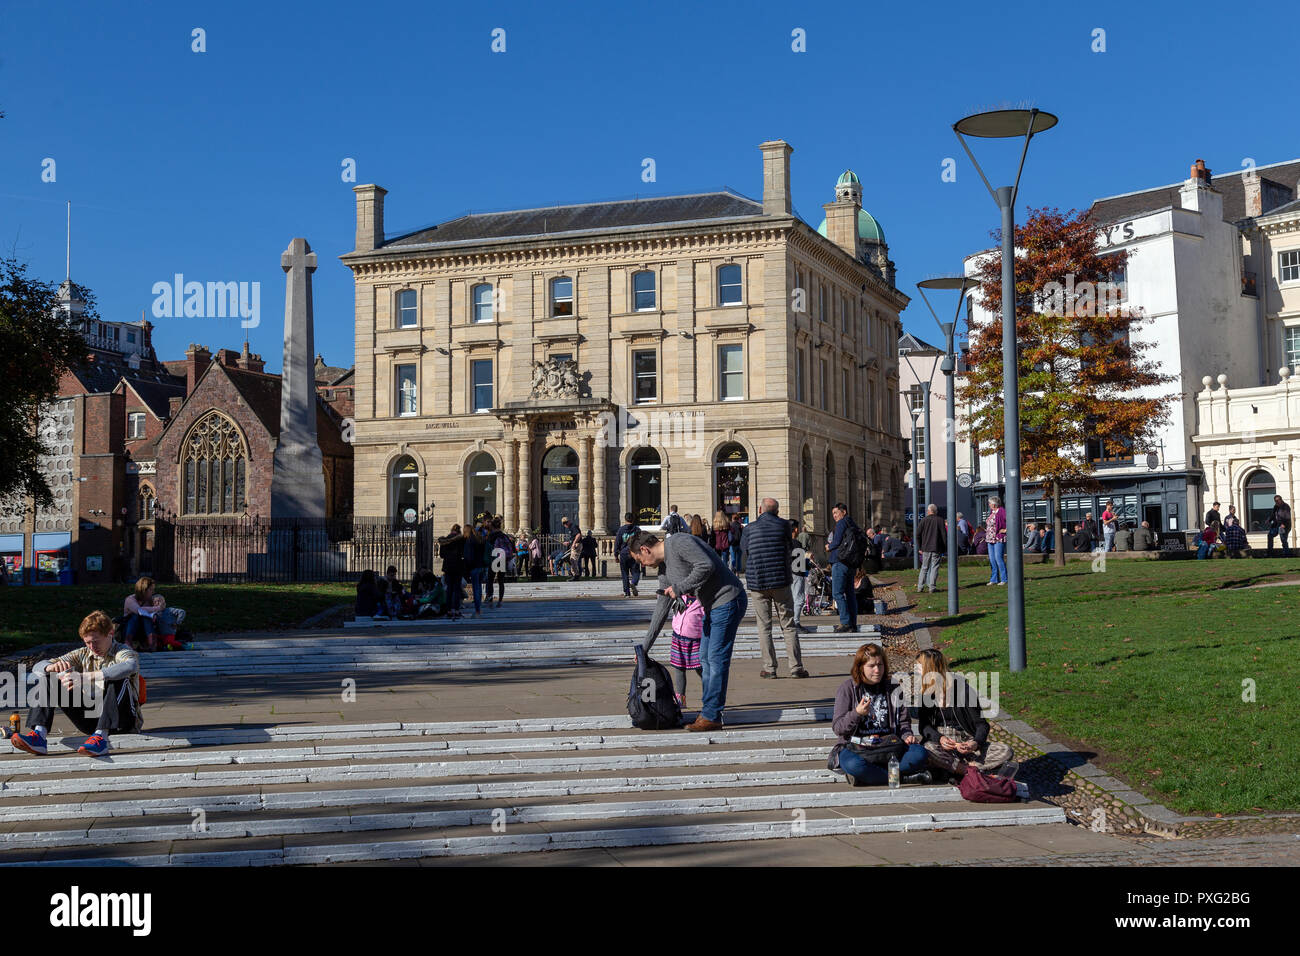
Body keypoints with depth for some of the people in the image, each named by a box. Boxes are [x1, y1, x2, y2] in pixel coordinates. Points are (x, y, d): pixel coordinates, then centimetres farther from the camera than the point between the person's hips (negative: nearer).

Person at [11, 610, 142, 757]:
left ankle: (101, 736, -44)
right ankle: (38, 735, -20)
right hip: (91, 721, 5)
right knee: (48, 679, -2)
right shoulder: (83, 654, 10)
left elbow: (131, 666, -36)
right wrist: (52, 667, -20)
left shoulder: (122, 652, -7)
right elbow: (38, 667, 7)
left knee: (117, 680, -34)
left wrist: (84, 677, -40)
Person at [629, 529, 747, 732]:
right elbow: (661, 609, 20)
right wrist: (644, 646, 22)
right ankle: (708, 712, 18)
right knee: (706, 659, 12)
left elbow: (707, 566, -26)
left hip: (728, 602, -10)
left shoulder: (678, 543, -13)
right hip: (712, 607, 10)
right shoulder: (667, 566, 15)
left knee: (717, 659, -8)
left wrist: (679, 588, -16)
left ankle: (712, 716, -4)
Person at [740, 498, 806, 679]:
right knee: (788, 625, 5)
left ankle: (769, 668, 4)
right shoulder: (784, 525, 0)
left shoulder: (750, 528, 1)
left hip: (757, 582, 0)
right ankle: (796, 667, 2)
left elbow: (744, 554, 12)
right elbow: (790, 550, 12)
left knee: (764, 627, 6)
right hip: (781, 580, 0)